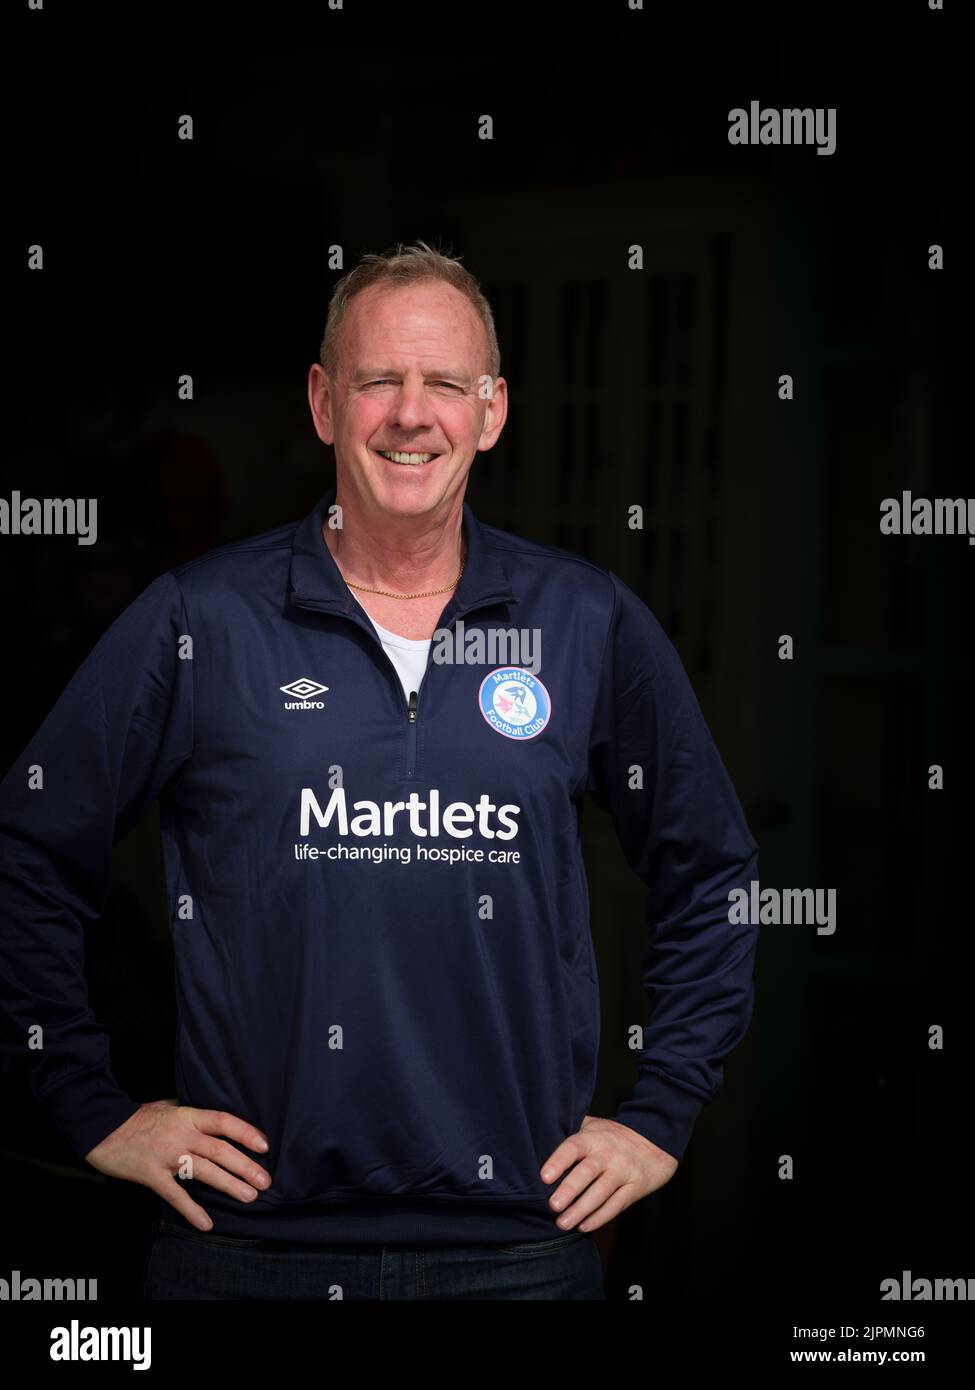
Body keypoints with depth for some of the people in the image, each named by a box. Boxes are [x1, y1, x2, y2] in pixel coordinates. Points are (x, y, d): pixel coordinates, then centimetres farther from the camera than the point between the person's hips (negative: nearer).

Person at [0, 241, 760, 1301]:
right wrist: (97, 1113, 2)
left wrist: (660, 1119, 9)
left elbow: (710, 878, 14)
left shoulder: (591, 623, 3)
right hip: (254, 1243, -1)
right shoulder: (200, 620, -2)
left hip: (520, 1246, 1)